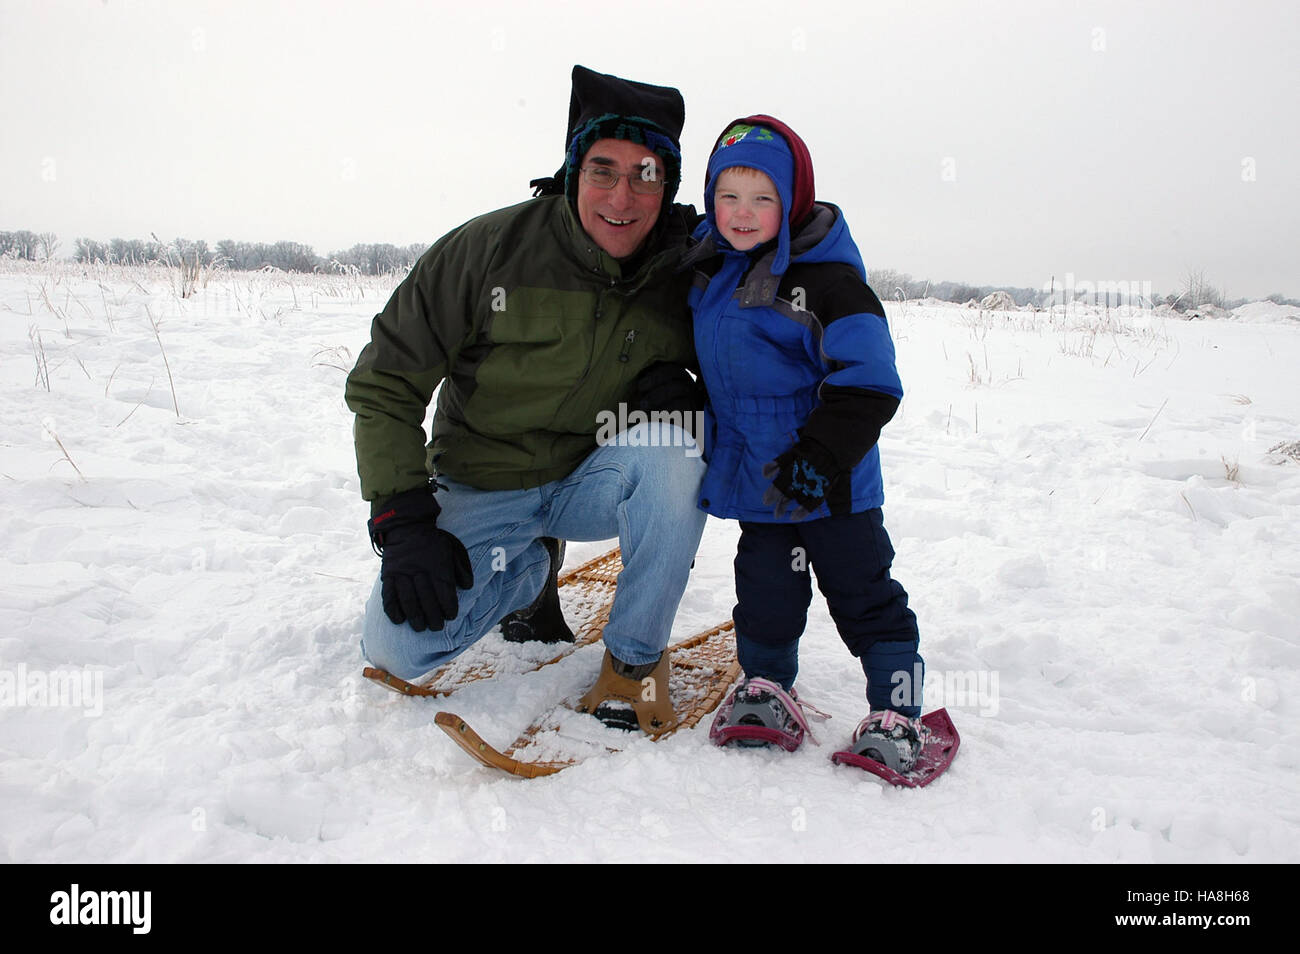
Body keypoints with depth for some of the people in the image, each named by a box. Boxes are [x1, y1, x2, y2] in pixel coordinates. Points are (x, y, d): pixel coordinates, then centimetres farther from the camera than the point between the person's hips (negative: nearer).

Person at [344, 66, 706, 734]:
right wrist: (402, 522, -18)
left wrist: (683, 388, -18)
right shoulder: (490, 248, -15)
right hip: (479, 494, 0)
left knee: (671, 446, -32)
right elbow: (384, 384, -10)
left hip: (593, 483, 1)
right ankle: (533, 566, 12)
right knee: (397, 647, -19)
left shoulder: (682, 278, -8)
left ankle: (636, 654, -11)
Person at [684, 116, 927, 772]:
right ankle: (767, 689, 32)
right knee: (765, 594, 14)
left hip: (831, 483, -5)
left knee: (863, 595, 6)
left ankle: (896, 710, 18)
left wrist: (821, 454, -26)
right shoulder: (707, 268, 5)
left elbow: (868, 384, -19)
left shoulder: (827, 280, -16)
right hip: (755, 478, 5)